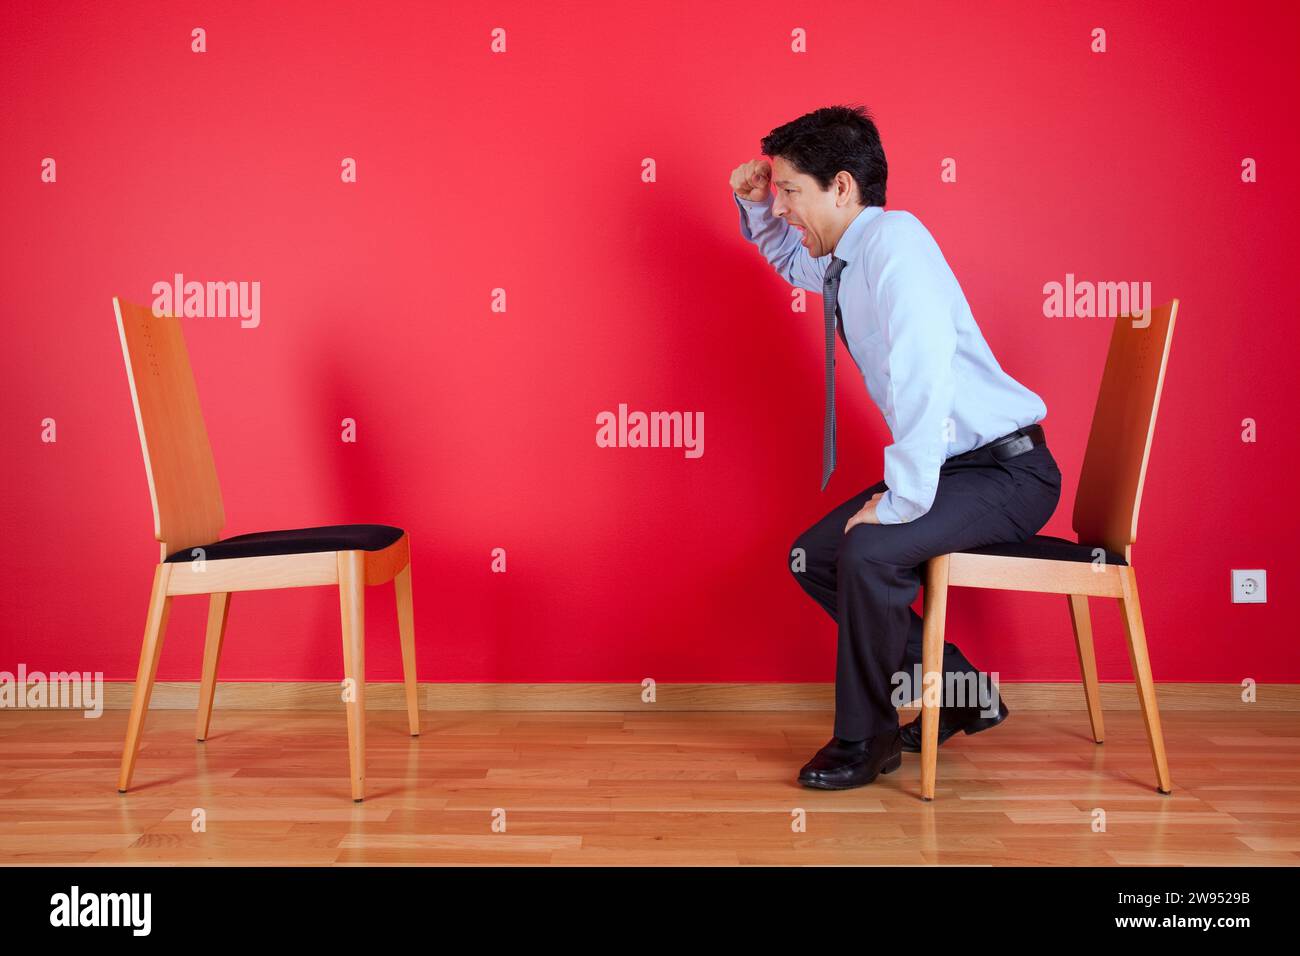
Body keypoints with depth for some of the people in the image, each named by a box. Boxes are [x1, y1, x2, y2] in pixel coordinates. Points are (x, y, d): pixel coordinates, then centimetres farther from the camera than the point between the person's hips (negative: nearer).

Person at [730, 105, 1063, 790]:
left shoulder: (895, 239, -19)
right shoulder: (839, 261, 9)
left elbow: (924, 378, -31)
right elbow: (789, 258, 34)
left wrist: (899, 502, -26)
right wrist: (754, 204, 14)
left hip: (1007, 471, -10)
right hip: (951, 466, 10)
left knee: (868, 551, -29)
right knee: (812, 556, 5)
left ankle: (863, 739, -6)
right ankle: (959, 689, 16)